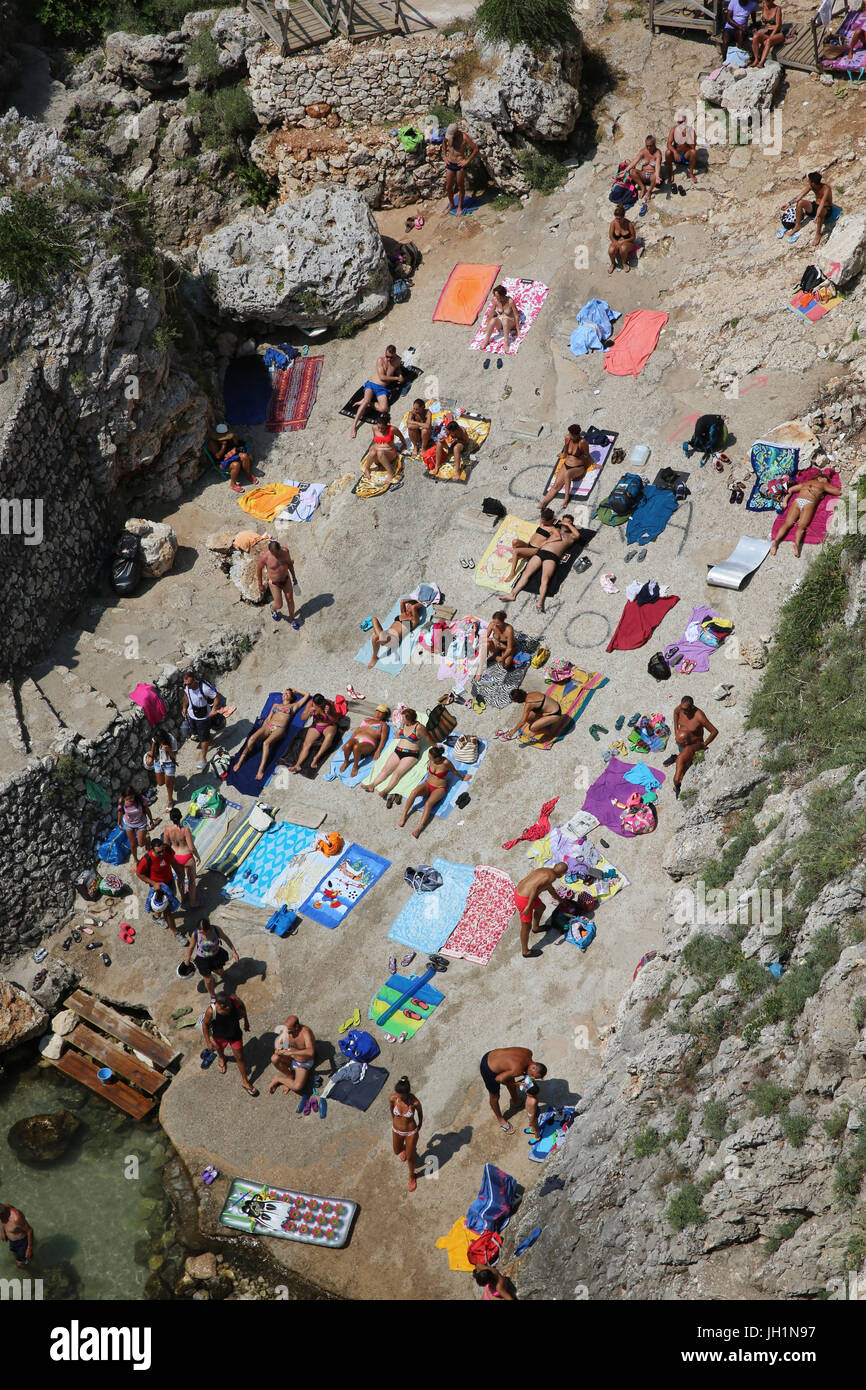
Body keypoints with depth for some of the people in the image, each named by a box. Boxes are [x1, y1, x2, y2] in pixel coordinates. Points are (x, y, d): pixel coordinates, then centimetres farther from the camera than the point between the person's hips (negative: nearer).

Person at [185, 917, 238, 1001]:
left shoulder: (216, 930, -29)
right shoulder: (195, 934, -29)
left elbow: (226, 939, -10)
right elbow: (191, 947, -10)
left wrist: (234, 952, -4)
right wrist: (188, 959, 5)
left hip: (216, 955, 2)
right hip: (203, 959, -2)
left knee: (219, 971, 29)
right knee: (208, 980, 12)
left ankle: (219, 975, 69)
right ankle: (213, 996, 43)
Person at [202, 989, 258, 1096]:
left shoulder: (235, 1001, -33)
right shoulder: (211, 1011, -39)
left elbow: (242, 1008, -8)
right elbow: (205, 1024, -19)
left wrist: (246, 1020, 8)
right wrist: (208, 1041, -12)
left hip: (235, 1034, 1)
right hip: (220, 1036, -1)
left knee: (240, 1057, 12)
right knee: (220, 1050, 32)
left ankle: (245, 1081, 36)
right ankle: (221, 1058, 71)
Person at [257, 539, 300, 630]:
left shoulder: (285, 550, -19)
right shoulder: (265, 557, -31)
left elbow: (290, 563, 0)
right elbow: (259, 569, -13)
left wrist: (294, 577, 11)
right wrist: (260, 585, -3)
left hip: (286, 579, 3)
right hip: (274, 583, -3)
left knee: (290, 600, 17)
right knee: (279, 605, 9)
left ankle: (292, 619, 44)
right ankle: (273, 609, 48)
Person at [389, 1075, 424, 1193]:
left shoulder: (414, 1102, -34)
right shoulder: (392, 1098, -28)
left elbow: (420, 1114, -11)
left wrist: (418, 1129, 6)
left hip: (411, 1132, -2)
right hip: (397, 1130, 3)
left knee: (410, 1157, 17)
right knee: (397, 1151, 28)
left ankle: (412, 1176, 48)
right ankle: (404, 1148, 65)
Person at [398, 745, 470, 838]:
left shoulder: (446, 762, -23)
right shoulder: (431, 759, -12)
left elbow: (455, 771, -2)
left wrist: (462, 778, 13)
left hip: (439, 788, -4)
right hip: (427, 784, 4)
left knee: (428, 803, -32)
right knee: (414, 792, -28)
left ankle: (419, 828, -41)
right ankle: (404, 815, -15)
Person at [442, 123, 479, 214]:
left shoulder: (464, 137, -20)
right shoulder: (448, 135, -5)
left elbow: (476, 149, -15)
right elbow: (444, 142, 20)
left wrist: (467, 161, -14)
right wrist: (444, 156, 13)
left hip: (460, 165, -5)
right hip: (450, 164, 5)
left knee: (460, 187, 9)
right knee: (448, 187, 11)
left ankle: (460, 207, 27)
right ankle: (451, 205, 34)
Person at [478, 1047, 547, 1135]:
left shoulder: (528, 1053, -13)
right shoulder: (518, 1070, -34)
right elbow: (498, 1079, -24)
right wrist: (514, 1084, -8)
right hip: (489, 1070, -8)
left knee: (511, 1082, 31)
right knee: (494, 1096, 17)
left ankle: (516, 1102, 60)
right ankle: (501, 1120, 42)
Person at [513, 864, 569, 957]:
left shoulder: (544, 871, 13)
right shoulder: (552, 876, -16)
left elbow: (550, 888, 33)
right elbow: (535, 887, -30)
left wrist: (560, 899, 49)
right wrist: (528, 906, -27)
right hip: (524, 900, -9)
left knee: (541, 907, 32)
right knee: (526, 926, 10)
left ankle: (536, 927, 57)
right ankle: (525, 951, 29)